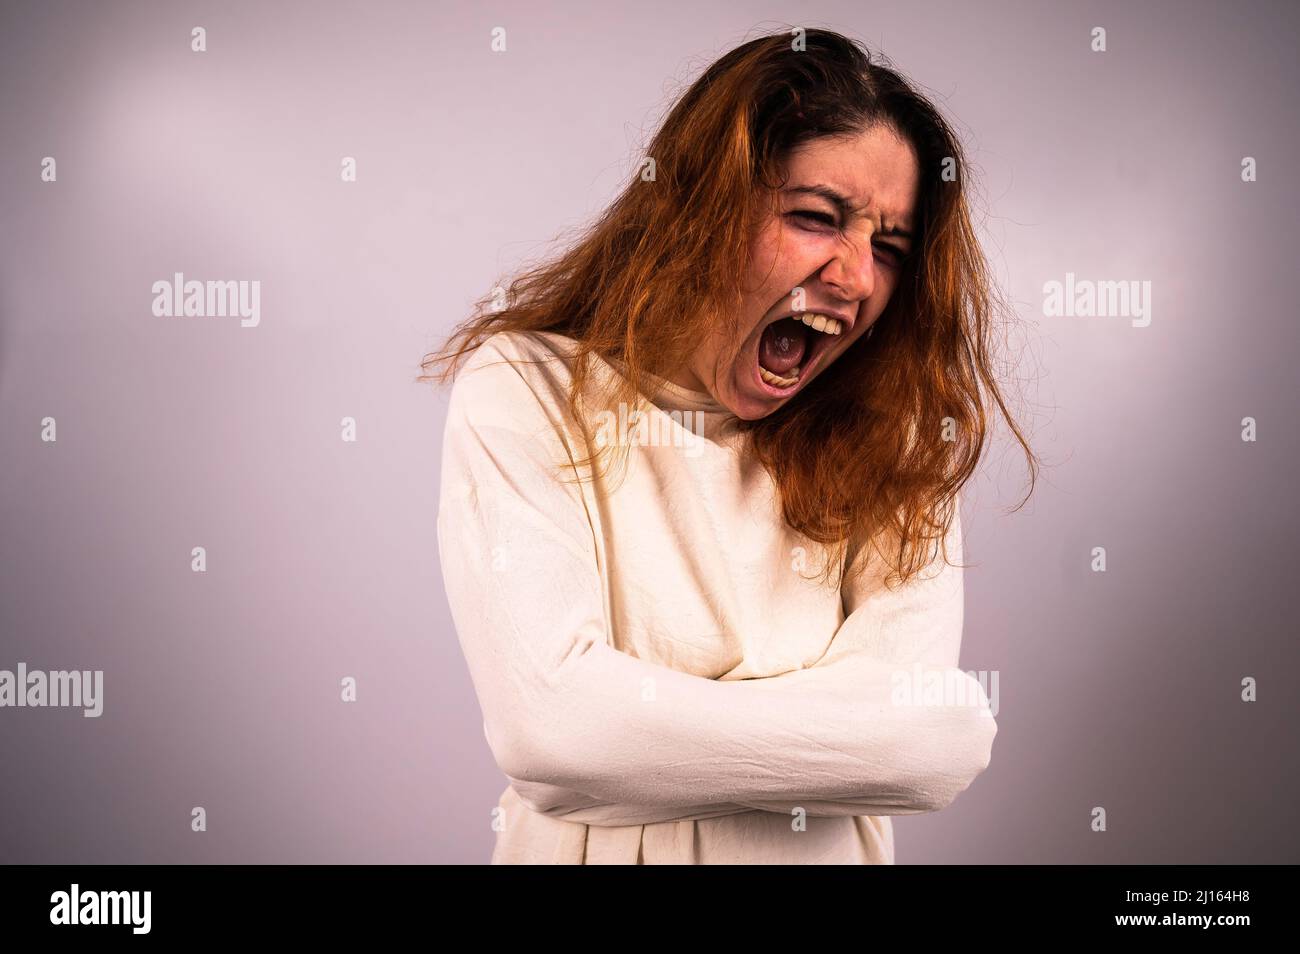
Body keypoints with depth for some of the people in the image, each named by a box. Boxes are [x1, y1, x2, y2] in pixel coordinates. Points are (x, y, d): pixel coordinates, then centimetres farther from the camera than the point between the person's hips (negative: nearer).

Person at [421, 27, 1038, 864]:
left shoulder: (896, 444, 1)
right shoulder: (523, 393, -6)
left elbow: (915, 733, -11)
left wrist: (637, 728, -16)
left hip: (834, 851, 3)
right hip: (591, 852, -2)